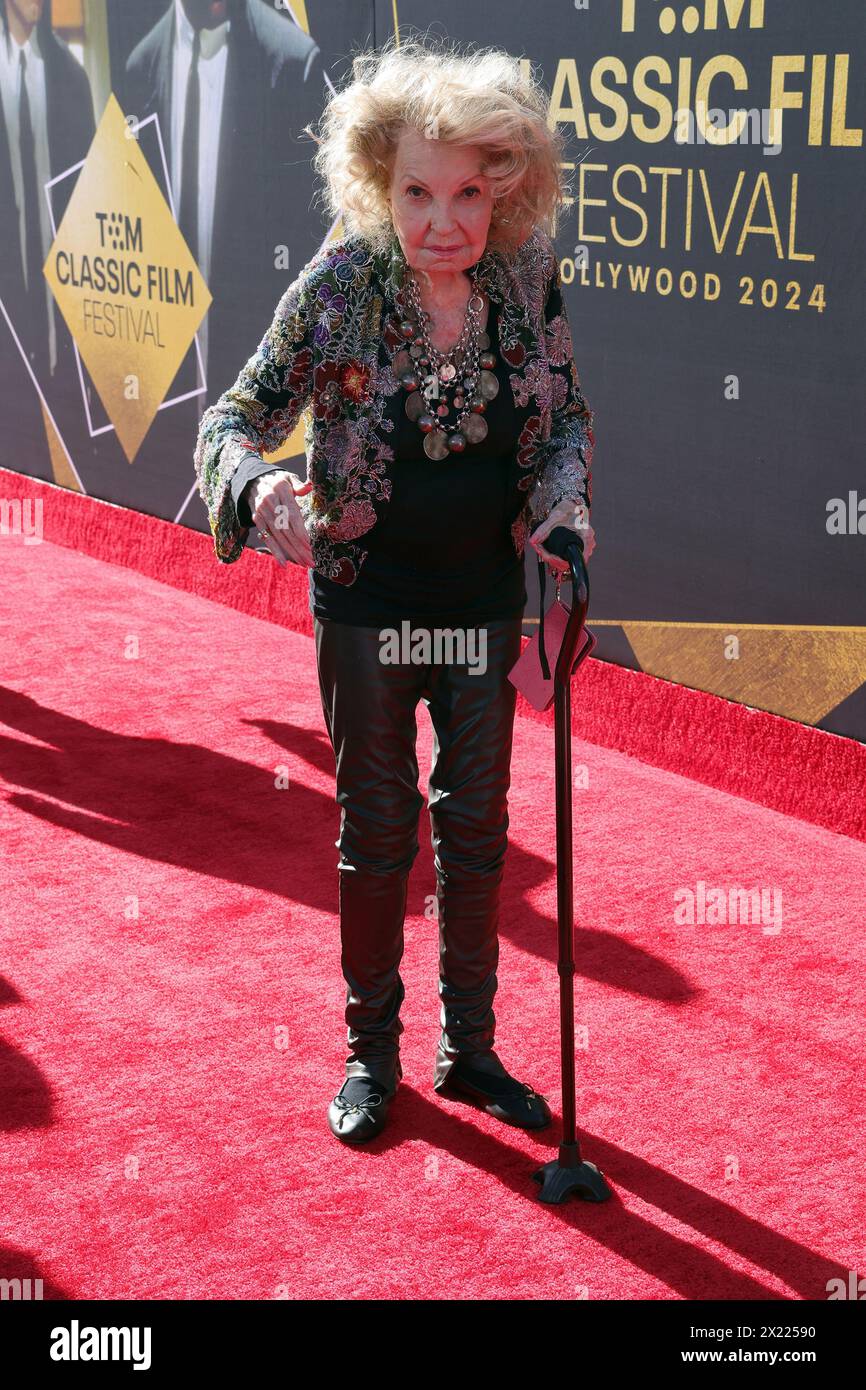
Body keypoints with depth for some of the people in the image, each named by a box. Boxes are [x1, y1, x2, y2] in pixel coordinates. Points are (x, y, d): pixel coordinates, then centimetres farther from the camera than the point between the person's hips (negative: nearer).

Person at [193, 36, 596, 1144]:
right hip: (368, 608, -3)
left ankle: (469, 1051, 31)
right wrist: (258, 486, -34)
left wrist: (564, 497, -14)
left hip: (485, 605, 3)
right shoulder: (338, 287, -16)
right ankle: (370, 1053, 30)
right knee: (377, 833, 11)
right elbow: (236, 415, -12)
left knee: (477, 830, 13)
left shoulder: (527, 281, -7)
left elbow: (569, 415, 6)